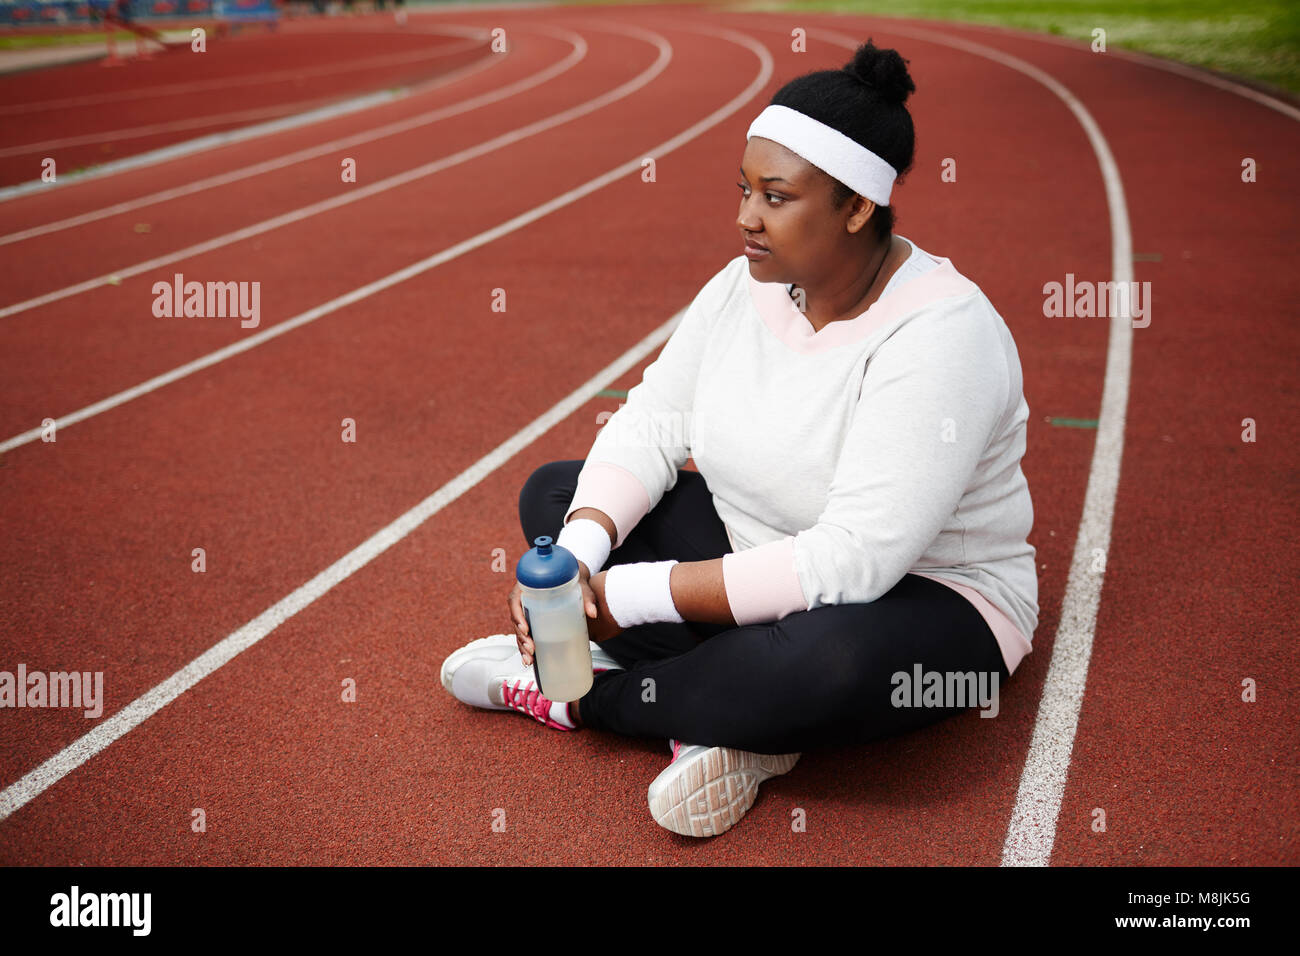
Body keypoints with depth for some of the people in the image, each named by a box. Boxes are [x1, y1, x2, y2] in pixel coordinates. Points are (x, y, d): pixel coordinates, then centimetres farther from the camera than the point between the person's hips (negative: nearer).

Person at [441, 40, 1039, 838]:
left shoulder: (938, 335, -27)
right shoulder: (748, 286, -4)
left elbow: (852, 562, -32)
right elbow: (652, 423, -3)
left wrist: (633, 595, -29)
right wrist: (579, 553, -23)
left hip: (922, 601, -7)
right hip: (754, 556, 7)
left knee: (830, 657, -42)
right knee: (553, 494, 0)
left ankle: (579, 694, -13)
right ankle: (733, 716, -17)